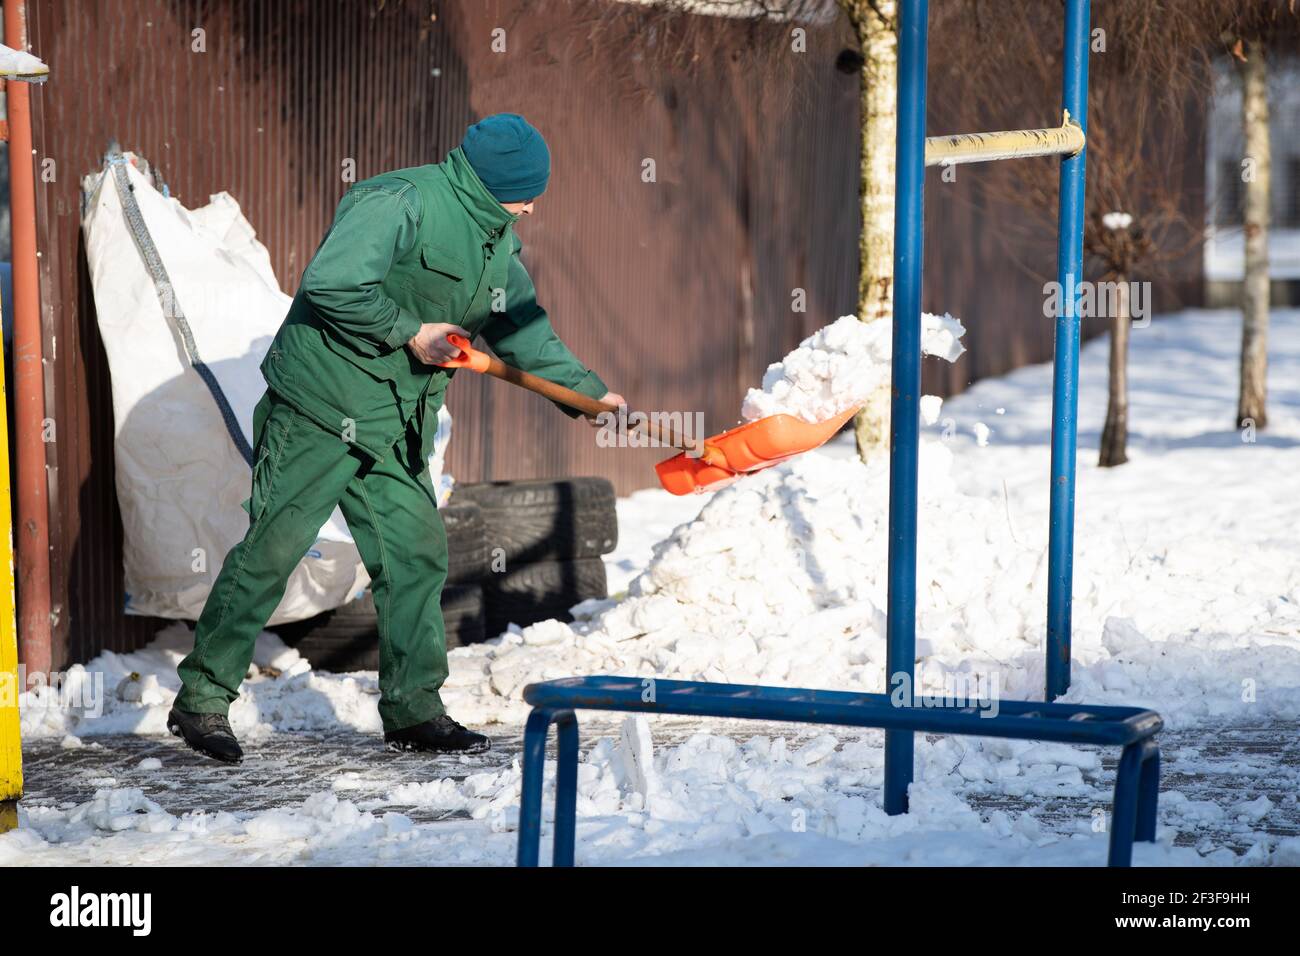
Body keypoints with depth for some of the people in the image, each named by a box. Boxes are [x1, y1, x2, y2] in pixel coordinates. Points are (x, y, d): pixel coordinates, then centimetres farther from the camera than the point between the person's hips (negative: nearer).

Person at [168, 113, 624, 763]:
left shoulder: (496, 241, 12)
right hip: (320, 409, -8)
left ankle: (413, 709, 15)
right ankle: (202, 697, 5)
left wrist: (588, 391, 20)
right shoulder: (402, 203, -18)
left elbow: (522, 329, 24)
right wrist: (409, 331, -18)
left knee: (416, 553, 5)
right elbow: (330, 282, -27)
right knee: (272, 549, -5)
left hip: (396, 427, 9)